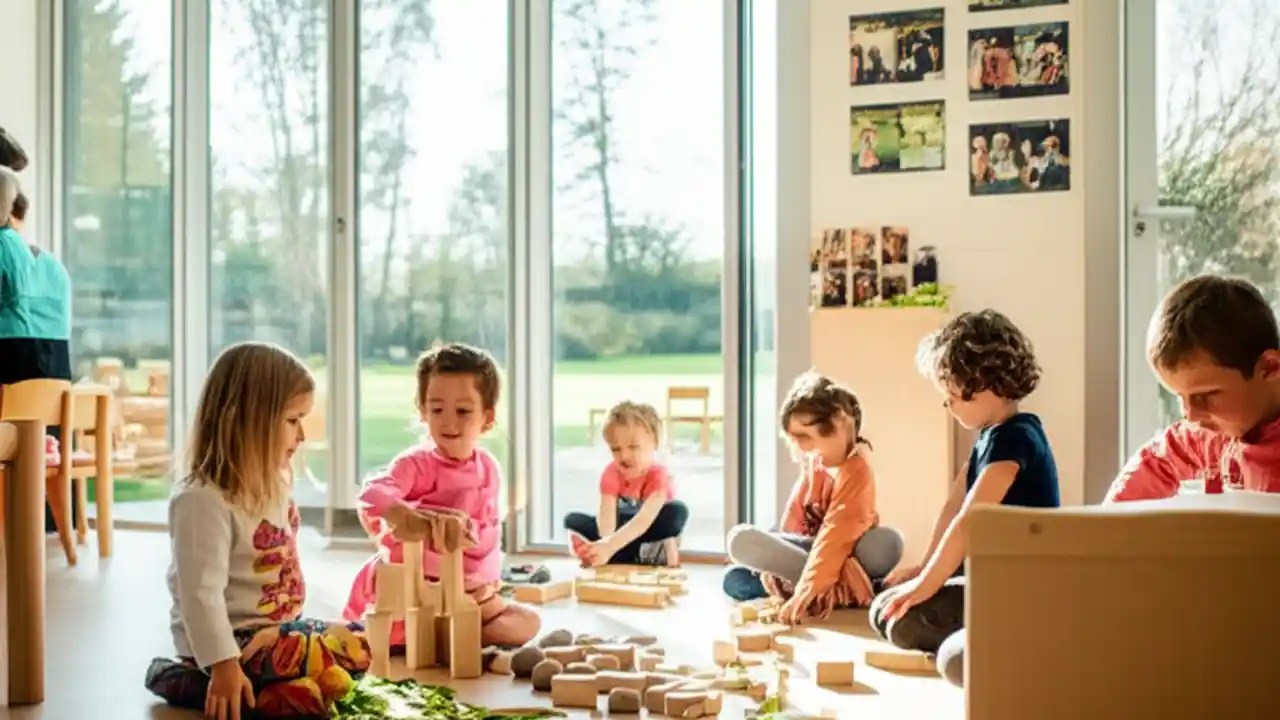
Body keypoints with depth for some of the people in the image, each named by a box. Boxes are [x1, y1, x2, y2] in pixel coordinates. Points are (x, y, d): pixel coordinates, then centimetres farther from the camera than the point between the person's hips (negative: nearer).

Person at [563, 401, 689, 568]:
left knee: (678, 511, -35)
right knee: (573, 520, -18)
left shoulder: (658, 476, -30)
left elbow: (645, 518, -45)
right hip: (624, 530, 4)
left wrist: (611, 546, -59)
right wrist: (606, 542, -56)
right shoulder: (611, 473, -18)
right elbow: (607, 514, -33)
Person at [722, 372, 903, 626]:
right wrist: (773, 562, -8)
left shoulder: (855, 472, -24)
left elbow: (835, 537, -34)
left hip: (848, 554, -7)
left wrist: (806, 590, -42)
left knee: (888, 543, -40)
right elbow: (793, 517, 2)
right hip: (811, 548, 7)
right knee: (741, 539, -21)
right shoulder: (812, 461, -1)